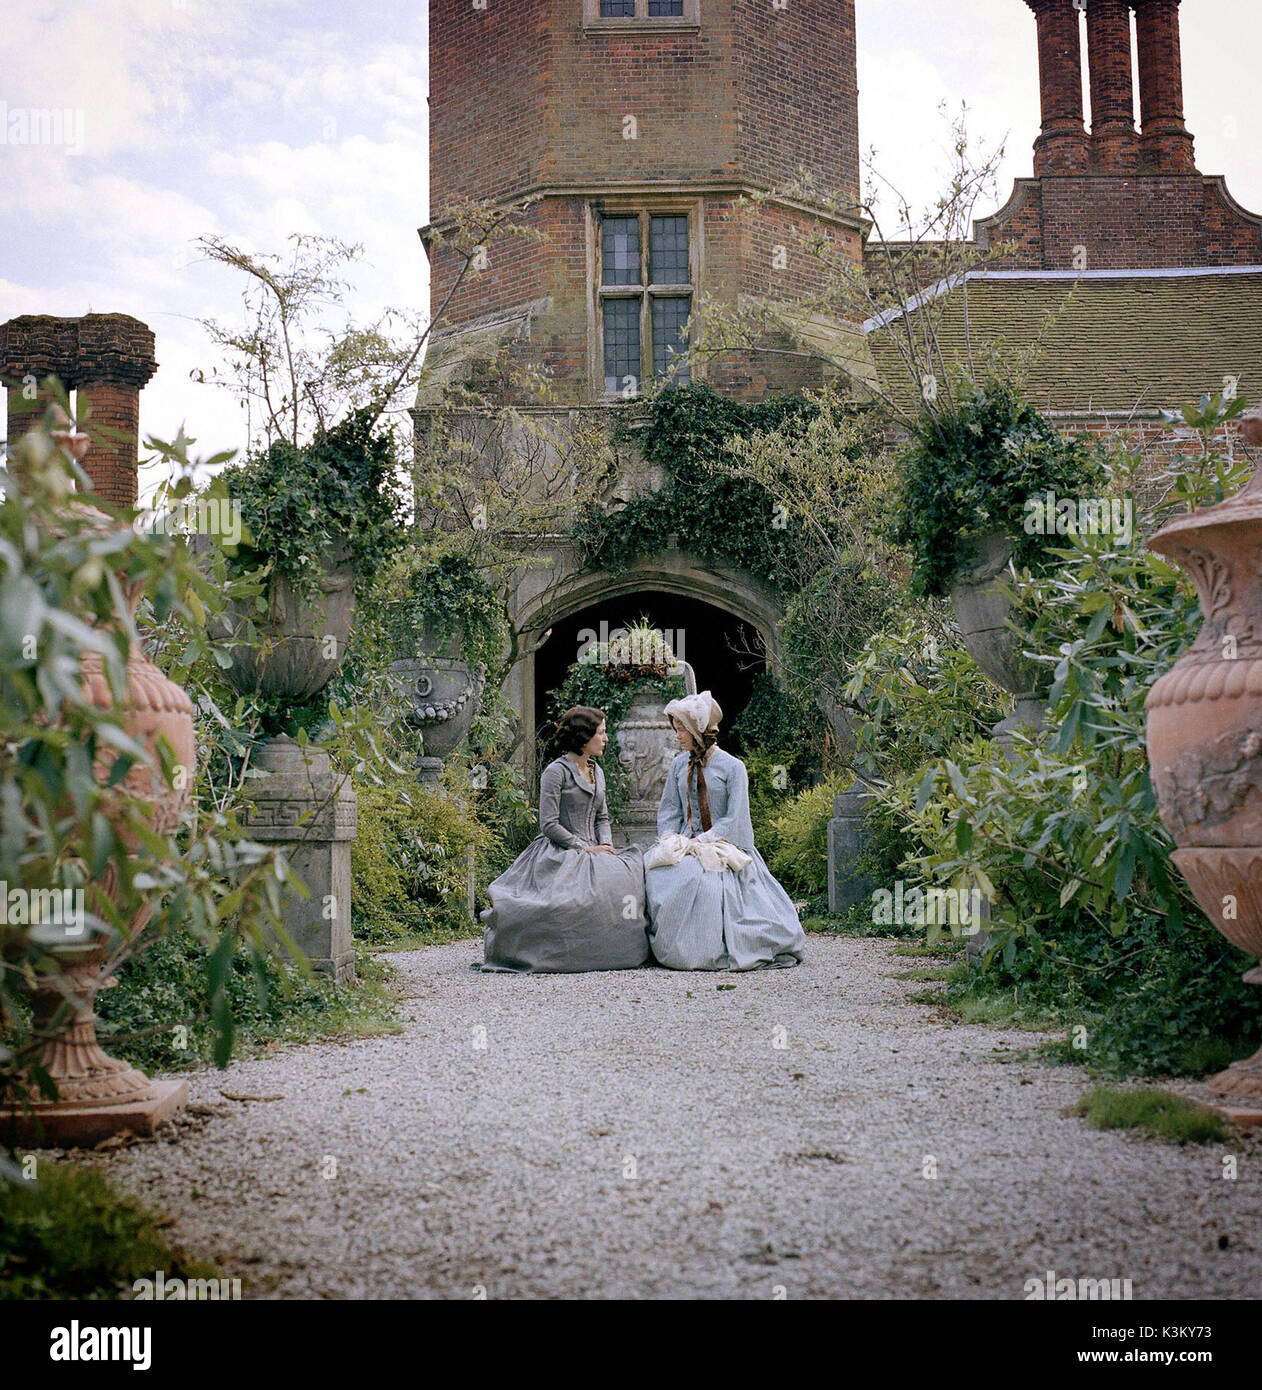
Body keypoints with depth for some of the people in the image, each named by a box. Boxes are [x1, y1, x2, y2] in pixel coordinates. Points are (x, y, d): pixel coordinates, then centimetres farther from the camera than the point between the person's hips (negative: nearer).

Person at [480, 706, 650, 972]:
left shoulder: (597, 771, 18)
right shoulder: (556, 771, -6)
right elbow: (549, 825, -11)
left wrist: (605, 844, 3)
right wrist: (585, 848, -14)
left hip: (592, 852, 8)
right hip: (559, 854, -8)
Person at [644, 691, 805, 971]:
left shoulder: (732, 767, -3)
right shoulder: (679, 765, 13)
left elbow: (734, 819, -8)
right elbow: (669, 809, 14)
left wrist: (700, 843, -17)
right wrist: (670, 840, -5)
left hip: (724, 847, -5)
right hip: (686, 845, 5)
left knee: (697, 877, -36)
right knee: (654, 869, -26)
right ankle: (662, 946, -18)